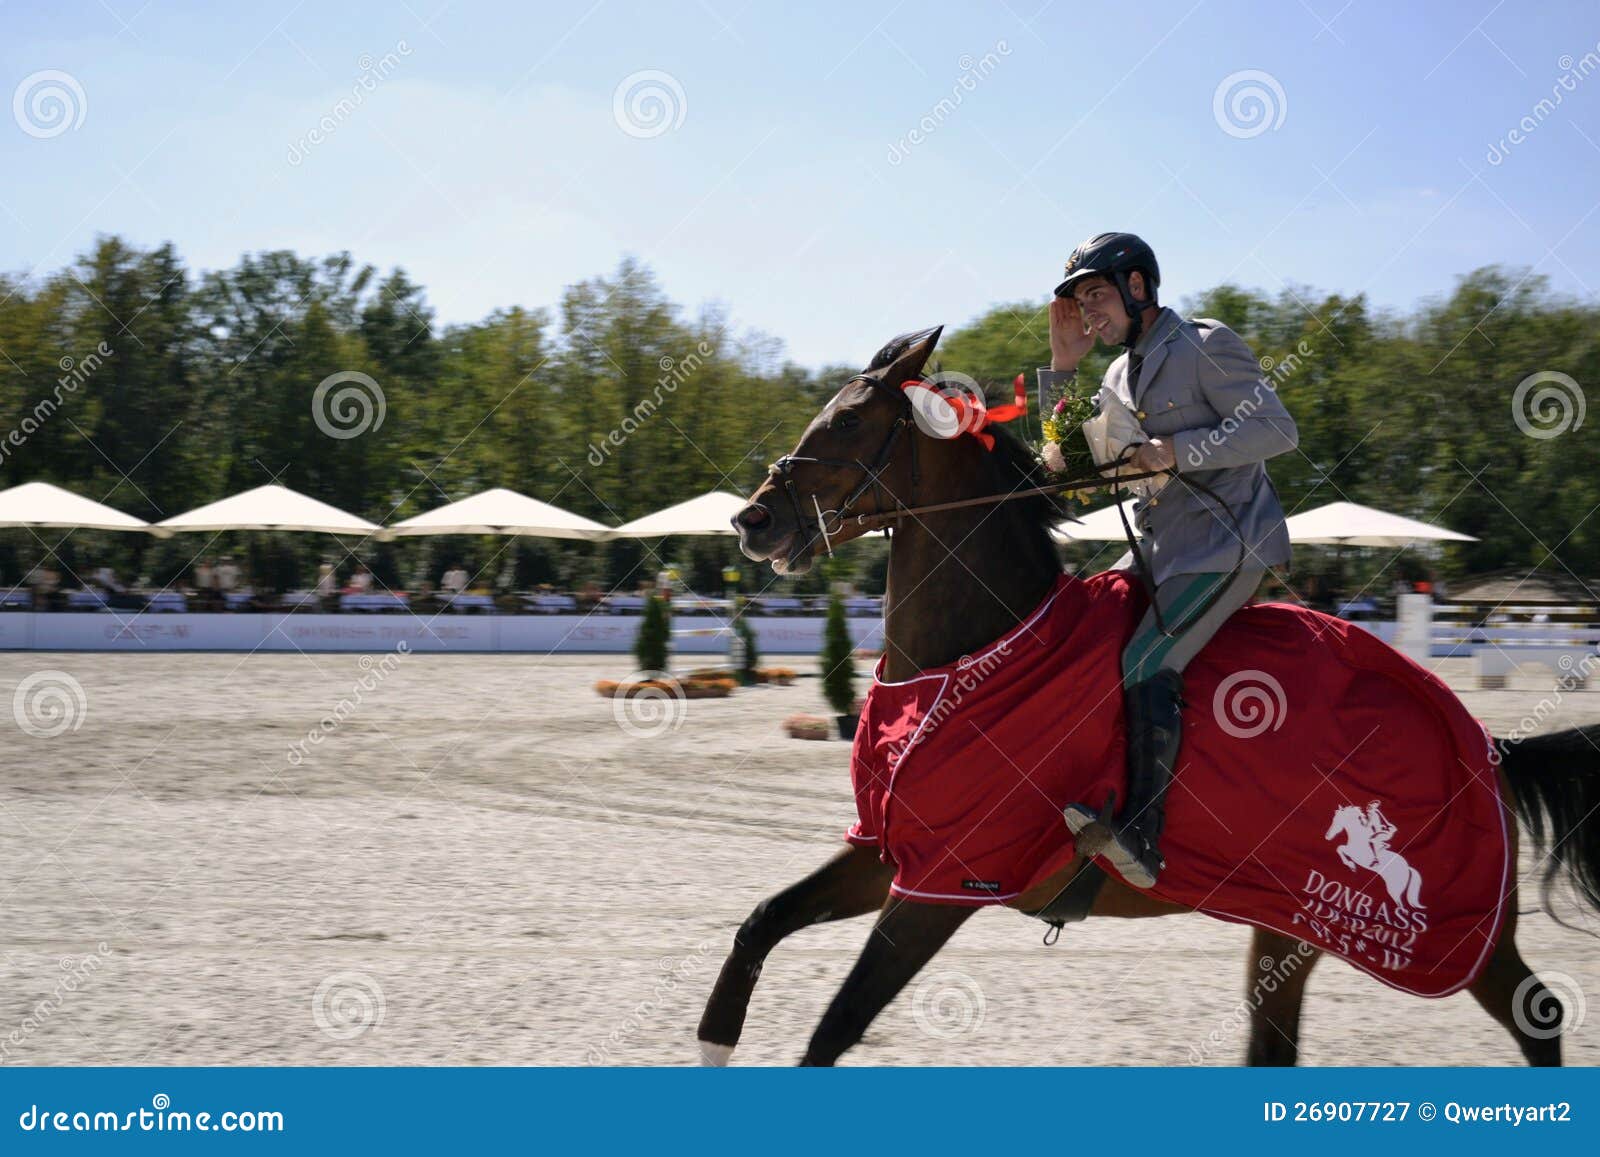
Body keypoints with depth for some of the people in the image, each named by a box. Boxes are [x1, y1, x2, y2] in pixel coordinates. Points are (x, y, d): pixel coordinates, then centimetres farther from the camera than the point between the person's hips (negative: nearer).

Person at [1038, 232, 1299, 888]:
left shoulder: (1206, 347, -6)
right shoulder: (1121, 376, 18)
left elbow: (1277, 429, -15)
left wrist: (1180, 450, -21)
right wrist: (1061, 368, 11)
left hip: (1226, 543, -9)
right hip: (1164, 549, 9)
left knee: (1145, 666, -23)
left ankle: (1141, 838, -28)